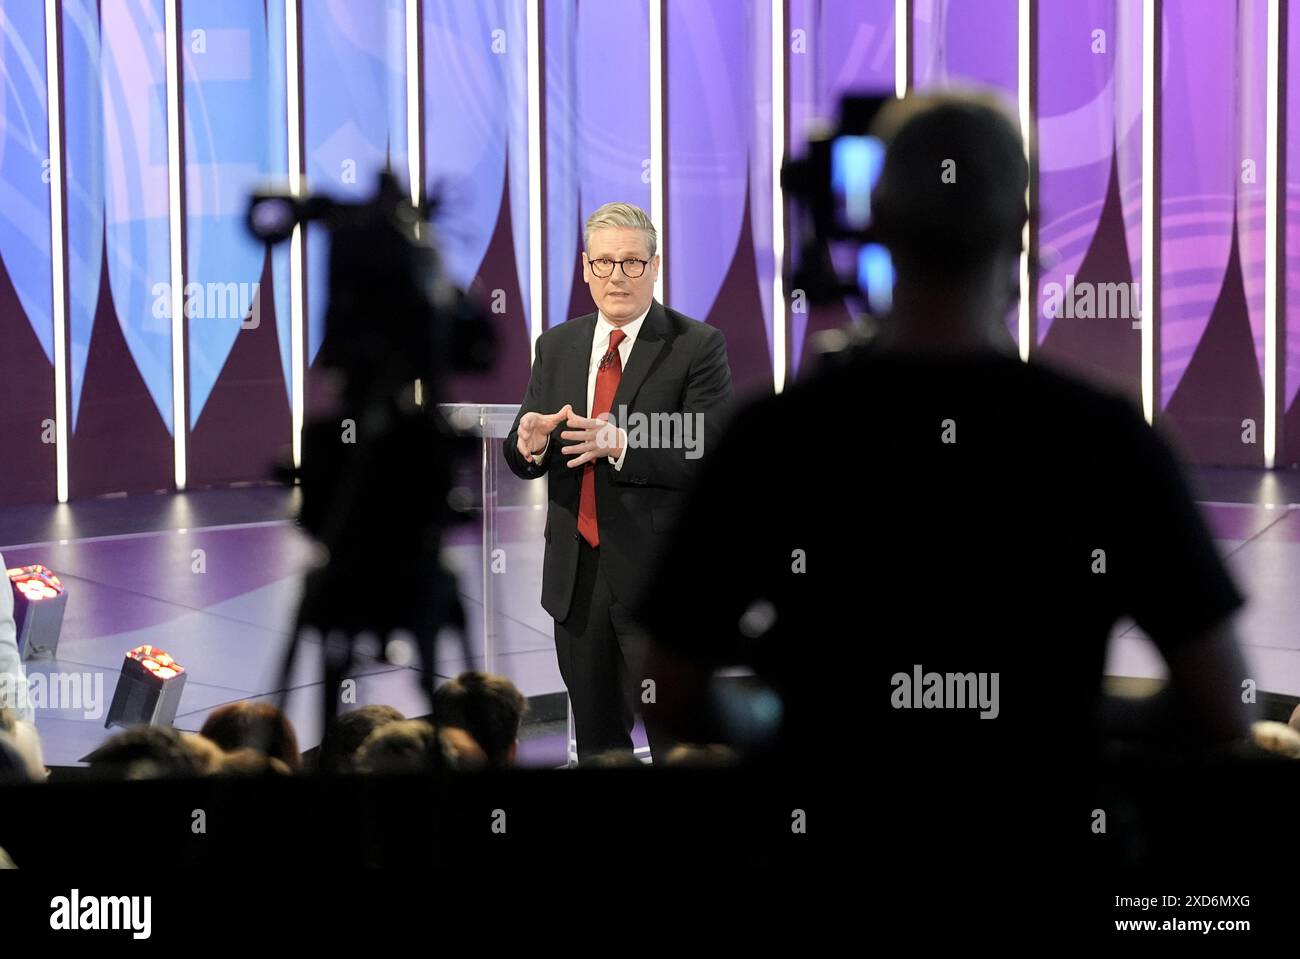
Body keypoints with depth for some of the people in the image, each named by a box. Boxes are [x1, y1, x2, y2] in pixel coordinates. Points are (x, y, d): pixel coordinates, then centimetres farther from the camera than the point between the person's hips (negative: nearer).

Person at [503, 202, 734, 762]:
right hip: (575, 580, 5)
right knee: (595, 741, 16)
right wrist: (530, 444, -18)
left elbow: (708, 458, -16)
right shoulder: (555, 347, 10)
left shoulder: (698, 347, -6)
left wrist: (621, 444, -30)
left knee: (678, 742, -1)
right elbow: (523, 462, 7)